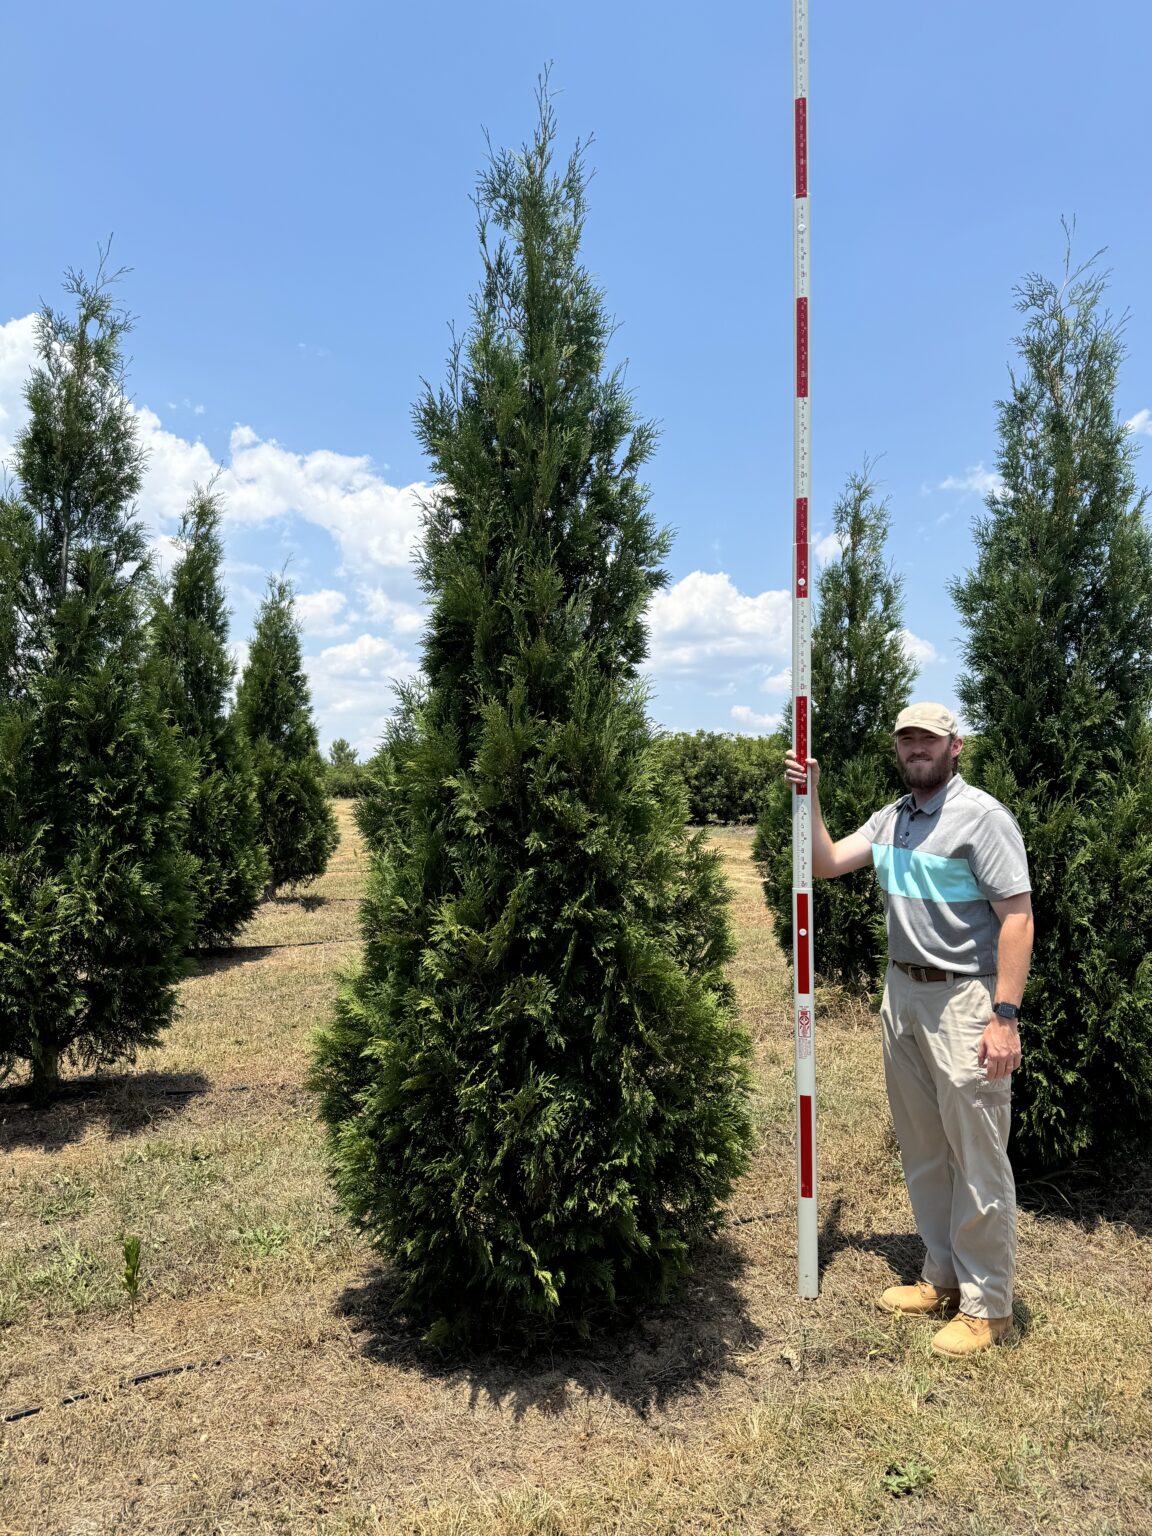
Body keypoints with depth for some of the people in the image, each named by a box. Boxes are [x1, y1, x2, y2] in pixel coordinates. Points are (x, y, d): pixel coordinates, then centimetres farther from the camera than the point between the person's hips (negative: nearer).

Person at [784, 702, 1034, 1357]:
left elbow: (1017, 917, -16)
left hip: (964, 1000, -7)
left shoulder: (983, 816, -13)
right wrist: (809, 797, 0)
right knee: (922, 1149, 16)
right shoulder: (892, 819, 10)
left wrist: (1005, 1016, -21)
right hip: (903, 991, 8)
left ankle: (987, 1304, 16)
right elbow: (824, 864, 11)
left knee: (977, 1157, 1)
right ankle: (943, 1277, 32)